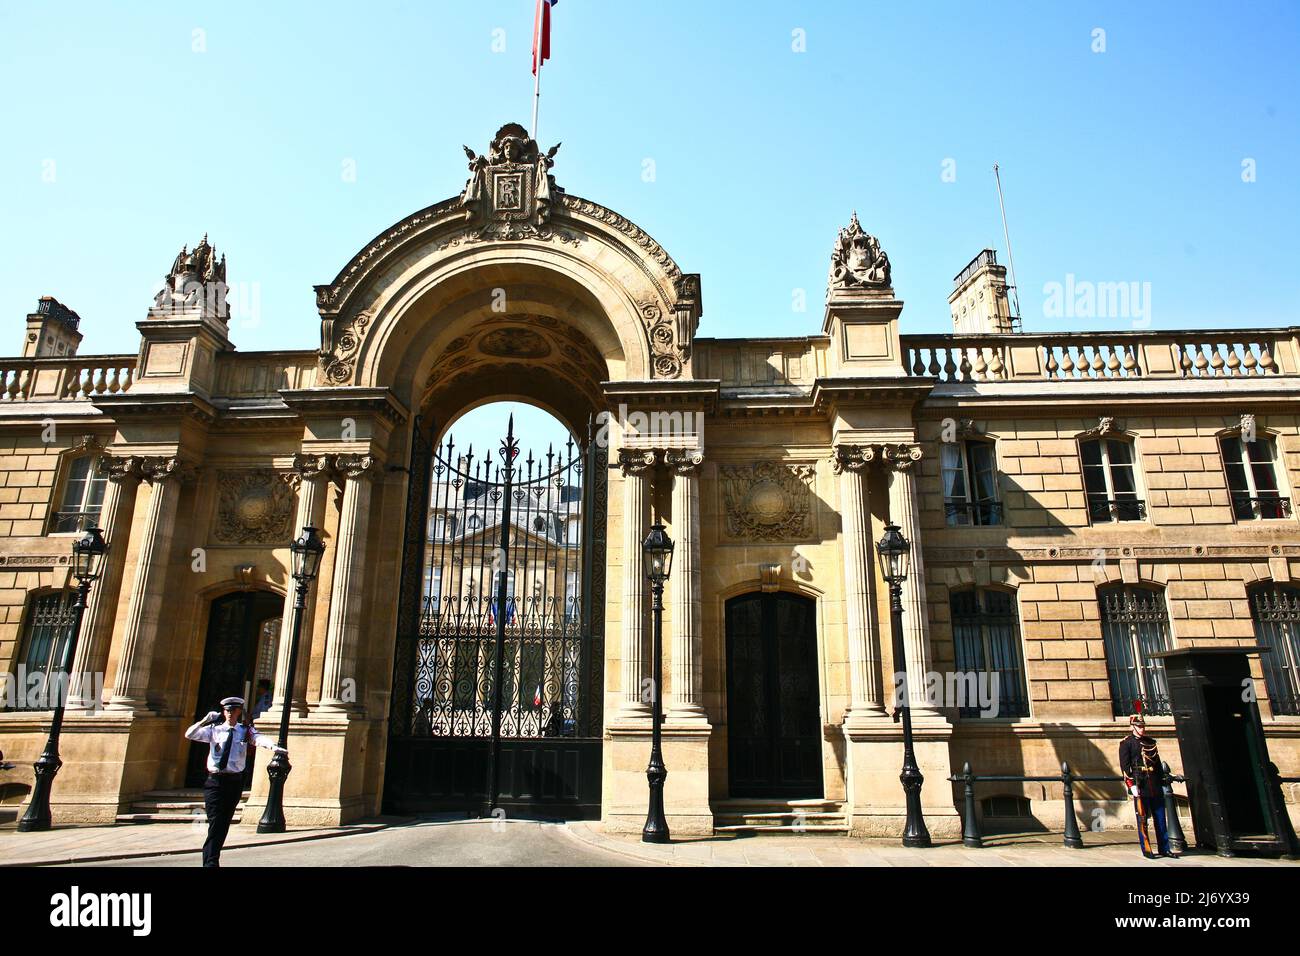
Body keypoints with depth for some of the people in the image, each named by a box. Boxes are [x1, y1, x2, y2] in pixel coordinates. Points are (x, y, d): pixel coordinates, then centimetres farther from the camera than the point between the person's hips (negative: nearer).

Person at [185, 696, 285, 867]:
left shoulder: (246, 730, 2)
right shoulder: (214, 730, 5)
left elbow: (260, 739, -17)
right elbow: (189, 734, -2)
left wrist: (274, 746, -38)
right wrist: (204, 721, -16)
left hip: (235, 781, 2)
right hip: (215, 781, -1)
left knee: (224, 823, 13)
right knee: (215, 822, -10)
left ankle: (212, 858, 28)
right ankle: (210, 862, -8)